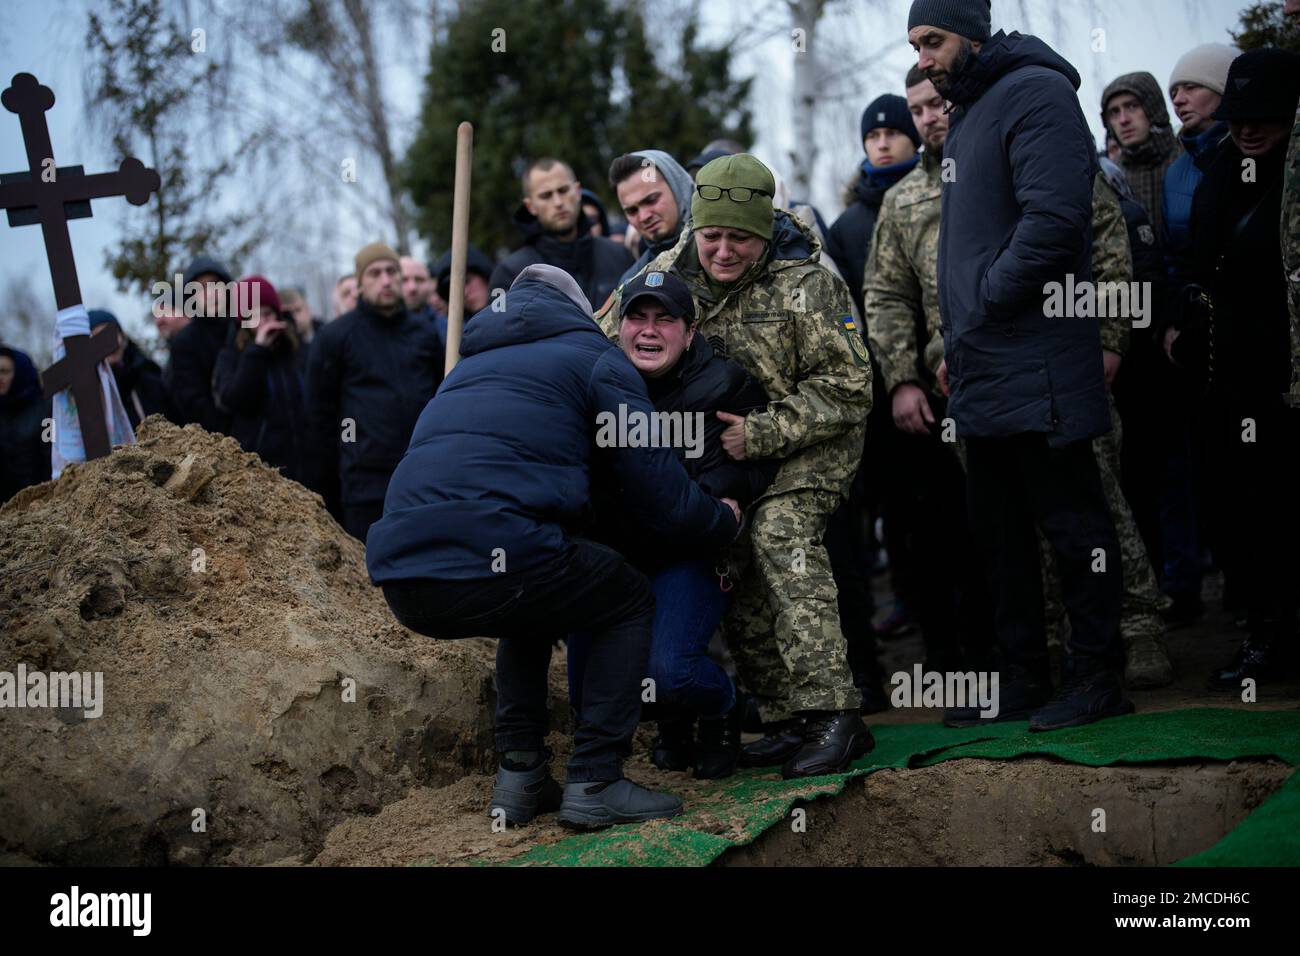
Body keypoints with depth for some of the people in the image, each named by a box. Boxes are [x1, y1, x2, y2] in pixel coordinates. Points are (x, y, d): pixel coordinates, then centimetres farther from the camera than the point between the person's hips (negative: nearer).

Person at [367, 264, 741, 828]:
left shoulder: (469, 367, 34)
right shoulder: (596, 360, 14)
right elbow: (659, 493, 10)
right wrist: (724, 523, 31)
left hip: (400, 580, 7)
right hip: (493, 562, -7)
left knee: (532, 609, 36)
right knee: (628, 602, 20)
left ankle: (519, 776, 25)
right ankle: (594, 783, 9)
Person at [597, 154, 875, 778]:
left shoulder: (804, 285, -23)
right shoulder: (670, 275, -8)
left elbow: (845, 389, -22)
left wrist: (761, 434, -30)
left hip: (815, 442, -6)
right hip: (730, 447, 7)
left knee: (781, 533, -29)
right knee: (733, 565, -1)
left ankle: (833, 714, -33)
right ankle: (789, 720, 9)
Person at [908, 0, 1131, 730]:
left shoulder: (1035, 93, -10)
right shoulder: (967, 113, 19)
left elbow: (1054, 218, -22)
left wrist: (989, 304, -15)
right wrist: (956, 346, 17)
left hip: (1038, 367, -10)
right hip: (983, 372, 10)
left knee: (1070, 520, -2)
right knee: (1001, 530, 13)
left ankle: (1098, 675, 6)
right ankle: (1024, 674, 20)